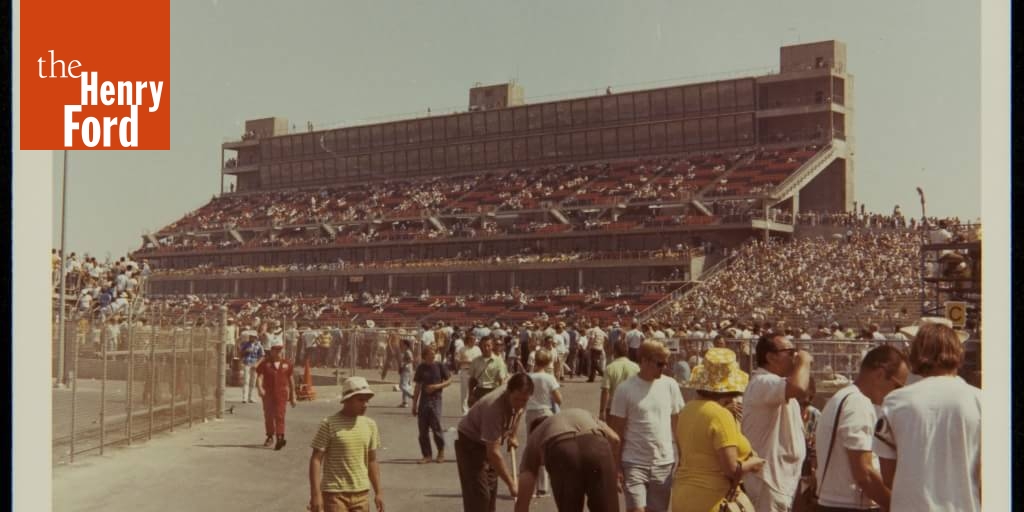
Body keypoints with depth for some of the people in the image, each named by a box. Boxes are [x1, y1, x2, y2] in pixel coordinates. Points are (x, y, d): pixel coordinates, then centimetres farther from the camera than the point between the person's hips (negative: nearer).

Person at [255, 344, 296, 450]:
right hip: (268, 393, 1)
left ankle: (280, 438, -19)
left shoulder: (287, 364, 7)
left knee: (279, 415, -11)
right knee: (268, 415, 10)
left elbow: (290, 380, 13)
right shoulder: (265, 363, 2)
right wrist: (260, 388, -27)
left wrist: (293, 396, 14)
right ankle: (270, 436, 27)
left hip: (281, 393, -1)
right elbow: (259, 377, -6)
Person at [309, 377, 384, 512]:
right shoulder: (329, 424, -11)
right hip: (334, 493, -5)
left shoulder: (370, 425, 5)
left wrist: (378, 492, 10)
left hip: (361, 493, 5)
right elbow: (316, 459, -10)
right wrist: (315, 493, -15)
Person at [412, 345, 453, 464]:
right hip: (423, 400, 3)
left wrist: (437, 386, -13)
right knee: (423, 429, 2)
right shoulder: (421, 368, 7)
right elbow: (418, 387, 12)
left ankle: (441, 452, 13)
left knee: (436, 427, -8)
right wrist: (414, 405, 11)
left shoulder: (439, 366, -1)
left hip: (435, 399, -3)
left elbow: (449, 380, 3)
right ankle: (426, 455, 12)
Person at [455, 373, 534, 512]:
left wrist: (512, 436, 17)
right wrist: (511, 484, -35)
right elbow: (494, 453, -38)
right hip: (469, 442, -8)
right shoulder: (494, 407, -39)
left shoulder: (518, 395, -16)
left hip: (488, 442, 8)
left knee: (491, 490, 13)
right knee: (478, 494, -16)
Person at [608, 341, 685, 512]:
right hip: (634, 463, -3)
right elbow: (617, 432, -3)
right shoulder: (625, 389, -7)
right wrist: (616, 467, -5)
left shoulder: (670, 385, 1)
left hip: (665, 463, 3)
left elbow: (677, 425, 7)